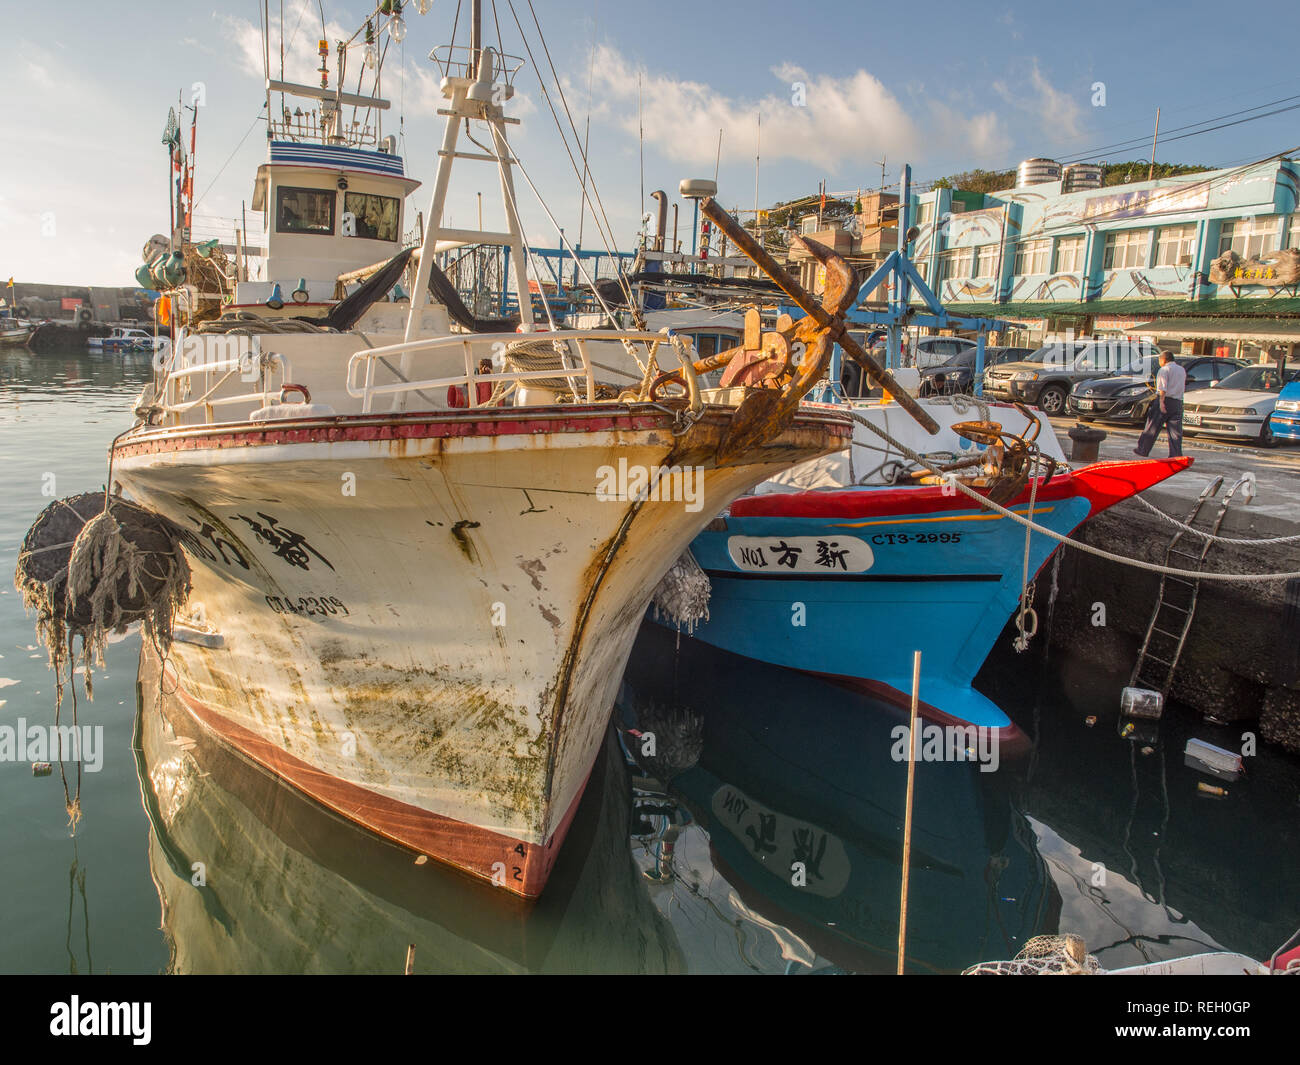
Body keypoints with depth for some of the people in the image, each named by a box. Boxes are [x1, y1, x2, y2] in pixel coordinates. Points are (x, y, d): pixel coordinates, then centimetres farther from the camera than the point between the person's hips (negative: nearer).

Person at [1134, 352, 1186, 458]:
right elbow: (1182, 387, 21)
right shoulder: (1182, 370, 17)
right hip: (1178, 402, 6)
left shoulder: (1164, 370, -5)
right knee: (1176, 432, 3)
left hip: (1165, 400, -6)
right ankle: (1176, 455, -1)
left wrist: (1161, 402, -21)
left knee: (1152, 428, 3)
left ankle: (1142, 450, 9)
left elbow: (1163, 388, -16)